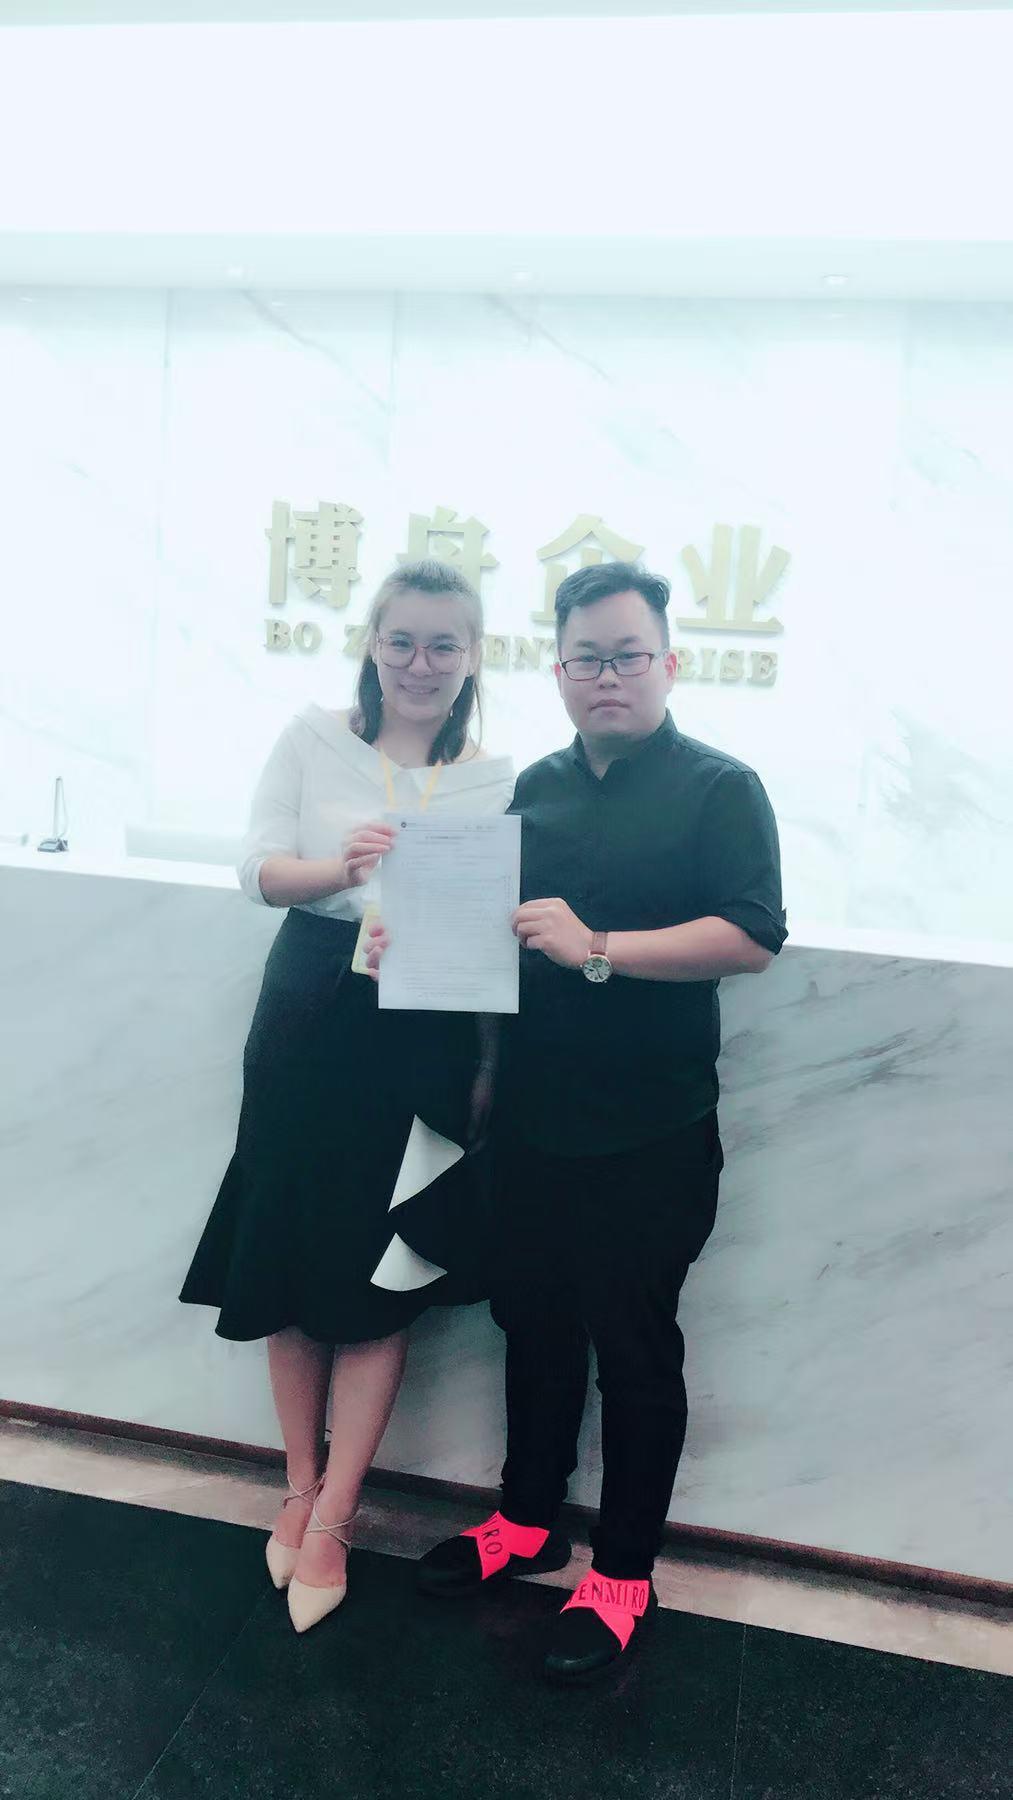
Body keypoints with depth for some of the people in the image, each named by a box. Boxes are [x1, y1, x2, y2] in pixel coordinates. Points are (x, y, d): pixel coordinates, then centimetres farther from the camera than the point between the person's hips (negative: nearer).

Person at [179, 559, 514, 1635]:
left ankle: (329, 1522, 23)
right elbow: (259, 870, -1)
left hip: (423, 1048, -1)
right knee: (292, 1262, 11)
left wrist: (493, 1064, -13)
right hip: (310, 1025, 1)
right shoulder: (314, 739, 2)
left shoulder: (497, 780, 1)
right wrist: (343, 868, -21)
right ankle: (301, 1486, 34)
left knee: (379, 1283, 5)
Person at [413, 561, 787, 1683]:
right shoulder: (537, 789, 10)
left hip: (649, 1137, -5)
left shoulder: (719, 788, -7)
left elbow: (750, 939, -19)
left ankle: (623, 1574, 28)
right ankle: (526, 1522, 39)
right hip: (533, 1120, 6)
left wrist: (598, 948, -25)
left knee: (634, 1350, 8)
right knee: (533, 1324, 18)